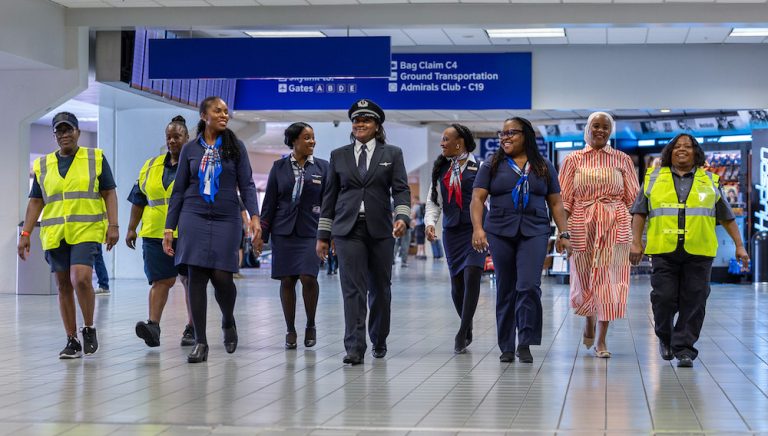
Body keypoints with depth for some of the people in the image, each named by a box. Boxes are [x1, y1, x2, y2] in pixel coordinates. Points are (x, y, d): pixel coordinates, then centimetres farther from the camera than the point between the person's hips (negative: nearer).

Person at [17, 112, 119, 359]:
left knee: (81, 279, -20)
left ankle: (89, 329, 1)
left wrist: (113, 225, -6)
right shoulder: (42, 165, 12)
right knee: (64, 287, 5)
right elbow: (35, 201, 13)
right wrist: (25, 233, 5)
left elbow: (109, 193, 4)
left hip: (86, 232, -3)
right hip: (54, 235, 3)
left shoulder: (96, 159, 5)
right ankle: (72, 341, 13)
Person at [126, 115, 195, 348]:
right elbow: (139, 201, 18)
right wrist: (132, 229, 13)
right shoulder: (151, 166, 15)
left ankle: (192, 329, 14)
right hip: (156, 234, 3)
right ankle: (153, 325, -14)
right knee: (160, 281, -6)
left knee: (191, 282, 6)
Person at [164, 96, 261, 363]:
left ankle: (228, 322, 25)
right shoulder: (190, 149, 8)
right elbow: (178, 190, 10)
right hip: (194, 218, 1)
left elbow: (246, 184, 2)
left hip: (226, 219, -1)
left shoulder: (235, 147, 5)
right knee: (196, 278, -5)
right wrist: (169, 227, 5)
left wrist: (254, 216, -13)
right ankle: (200, 343, 1)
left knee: (222, 277, -6)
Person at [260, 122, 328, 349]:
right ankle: (290, 330, 13)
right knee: (286, 280, 1)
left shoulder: (322, 167, 5)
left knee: (308, 277, -14)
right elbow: (269, 202, 8)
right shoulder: (279, 167, 6)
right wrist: (262, 233, 3)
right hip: (284, 231, 1)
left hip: (310, 231, -1)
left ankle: (310, 325, 7)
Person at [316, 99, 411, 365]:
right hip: (348, 229, 0)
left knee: (380, 288, 8)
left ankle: (379, 341, 25)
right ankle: (354, 348, -11)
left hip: (380, 229, 0)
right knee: (353, 289, -9)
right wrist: (323, 235, 9)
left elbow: (401, 189, -1)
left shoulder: (392, 154, 7)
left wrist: (402, 217, -20)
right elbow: (330, 195, 12)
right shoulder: (339, 155, 11)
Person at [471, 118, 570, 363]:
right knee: (505, 290, 4)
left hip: (534, 233, 0)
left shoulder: (544, 168, 11)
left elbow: (555, 203, 11)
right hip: (500, 233, 1)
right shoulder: (491, 167, 8)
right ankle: (506, 347, 12)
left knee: (529, 286, -15)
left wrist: (563, 233, 2)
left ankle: (525, 343, -9)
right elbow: (477, 199, 0)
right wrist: (477, 228, -14)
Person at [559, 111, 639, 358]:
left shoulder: (622, 160, 6)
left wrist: (638, 232, 4)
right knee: (584, 276, 7)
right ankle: (589, 322, 38)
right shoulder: (574, 160, 6)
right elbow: (564, 198, 4)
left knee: (608, 279, -5)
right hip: (583, 226, 1)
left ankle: (602, 340, 0)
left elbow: (632, 198, 8)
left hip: (615, 226, -1)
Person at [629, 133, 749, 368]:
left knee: (693, 301, -4)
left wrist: (739, 246, 12)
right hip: (664, 251, 0)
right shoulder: (654, 178, 13)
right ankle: (665, 337, 22)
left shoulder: (710, 181, 14)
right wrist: (636, 242, 2)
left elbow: (727, 218, 17)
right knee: (664, 297, -4)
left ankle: (684, 348, 3)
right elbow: (640, 212, 11)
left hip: (698, 253, 1)